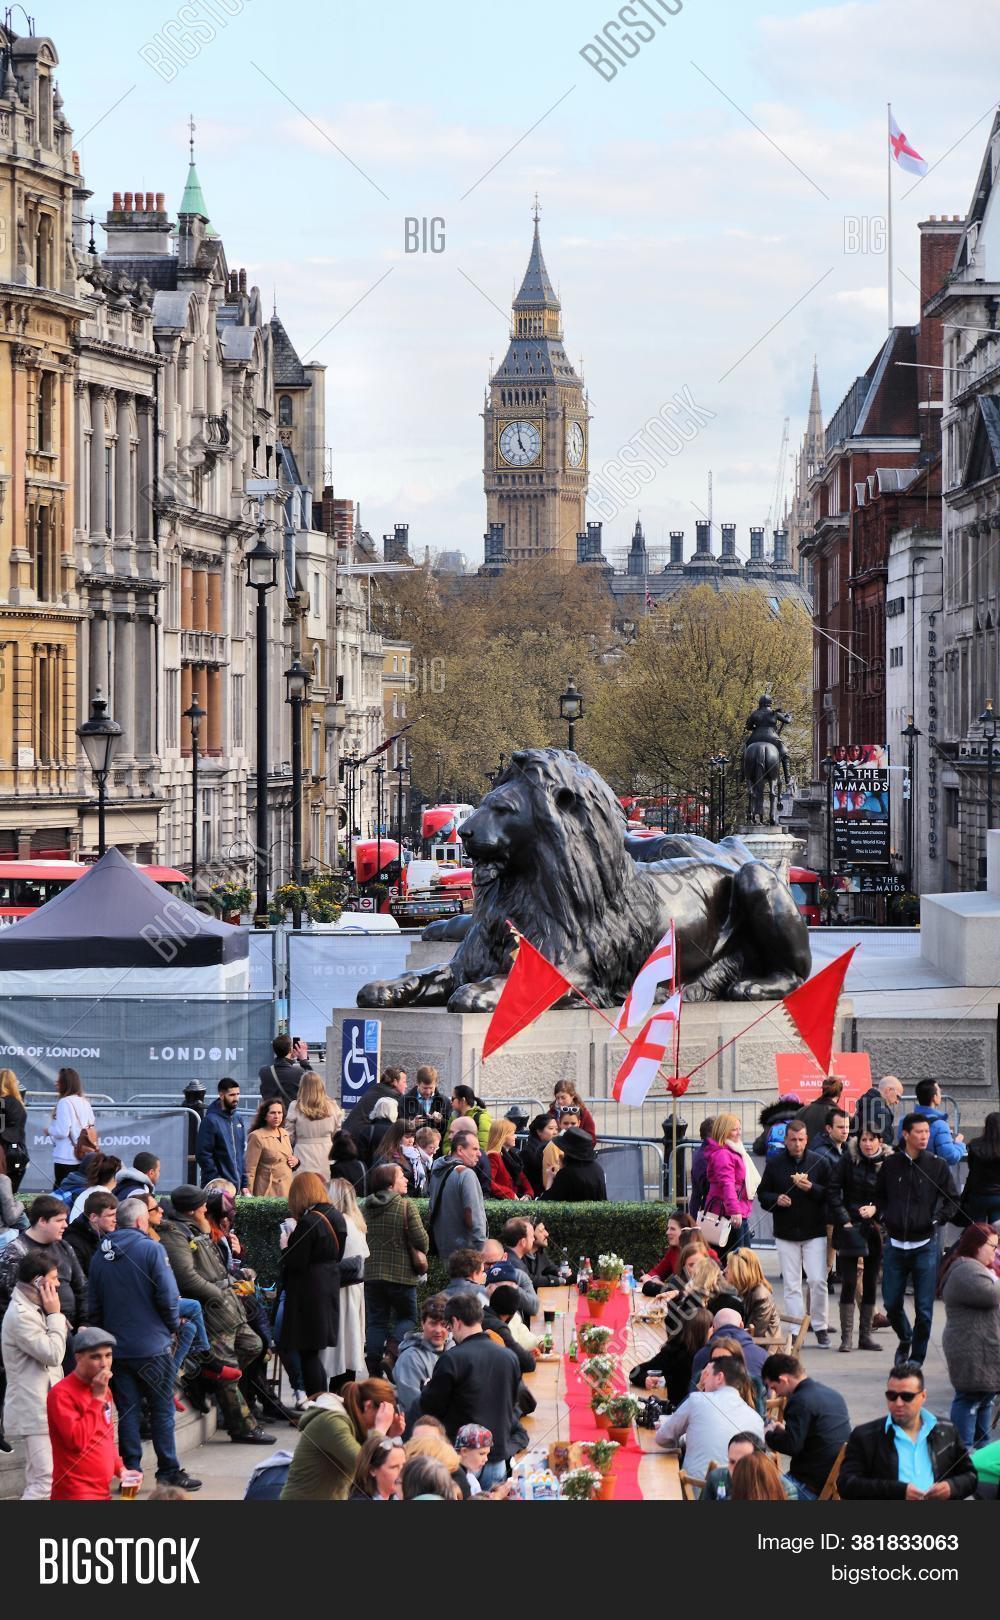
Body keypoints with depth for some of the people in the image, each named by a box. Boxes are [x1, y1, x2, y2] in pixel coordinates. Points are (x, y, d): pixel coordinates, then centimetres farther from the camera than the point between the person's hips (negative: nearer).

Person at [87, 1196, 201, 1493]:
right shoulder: (151, 1249, -11)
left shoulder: (100, 1255, 5)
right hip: (152, 1345, -4)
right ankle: (168, 1471, 5)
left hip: (115, 1346, 4)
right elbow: (168, 1296, -14)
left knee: (126, 1410, 9)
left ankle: (131, 1470, 9)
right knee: (162, 1410, 3)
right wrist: (173, 1326, 3)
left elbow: (93, 1305, 9)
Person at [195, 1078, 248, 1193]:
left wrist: (244, 1183, 11)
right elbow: (203, 1154, -14)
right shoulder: (211, 1120, -10)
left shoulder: (237, 1119, 13)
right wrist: (217, 1182, -16)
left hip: (236, 1184, 7)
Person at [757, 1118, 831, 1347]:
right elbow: (762, 1194, 10)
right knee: (791, 1285, 3)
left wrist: (811, 1188, -18)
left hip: (815, 1232, -2)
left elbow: (830, 1195, -1)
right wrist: (776, 1199, -10)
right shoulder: (774, 1164, 4)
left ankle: (820, 1327, 7)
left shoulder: (818, 1162, -1)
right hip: (785, 1233, 2)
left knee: (818, 1281, -8)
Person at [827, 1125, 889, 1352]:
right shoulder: (848, 1160, -3)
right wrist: (844, 1220, -9)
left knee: (871, 1282, 8)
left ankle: (866, 1334, 17)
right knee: (849, 1282, -4)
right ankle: (846, 1336, -1)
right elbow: (833, 1191, -2)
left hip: (875, 1228, 2)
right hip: (850, 1227, -2)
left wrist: (875, 1209, -15)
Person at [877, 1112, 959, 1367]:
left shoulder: (937, 1165, -2)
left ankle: (917, 1358, 12)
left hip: (925, 1245, -2)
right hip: (895, 1245, 2)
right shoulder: (891, 1164, 2)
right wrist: (883, 1216, 0)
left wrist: (937, 1219, -10)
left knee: (924, 1308, -1)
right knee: (891, 1303, 7)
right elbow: (879, 1195, 17)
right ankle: (905, 1339, 35)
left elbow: (952, 1200, 5)